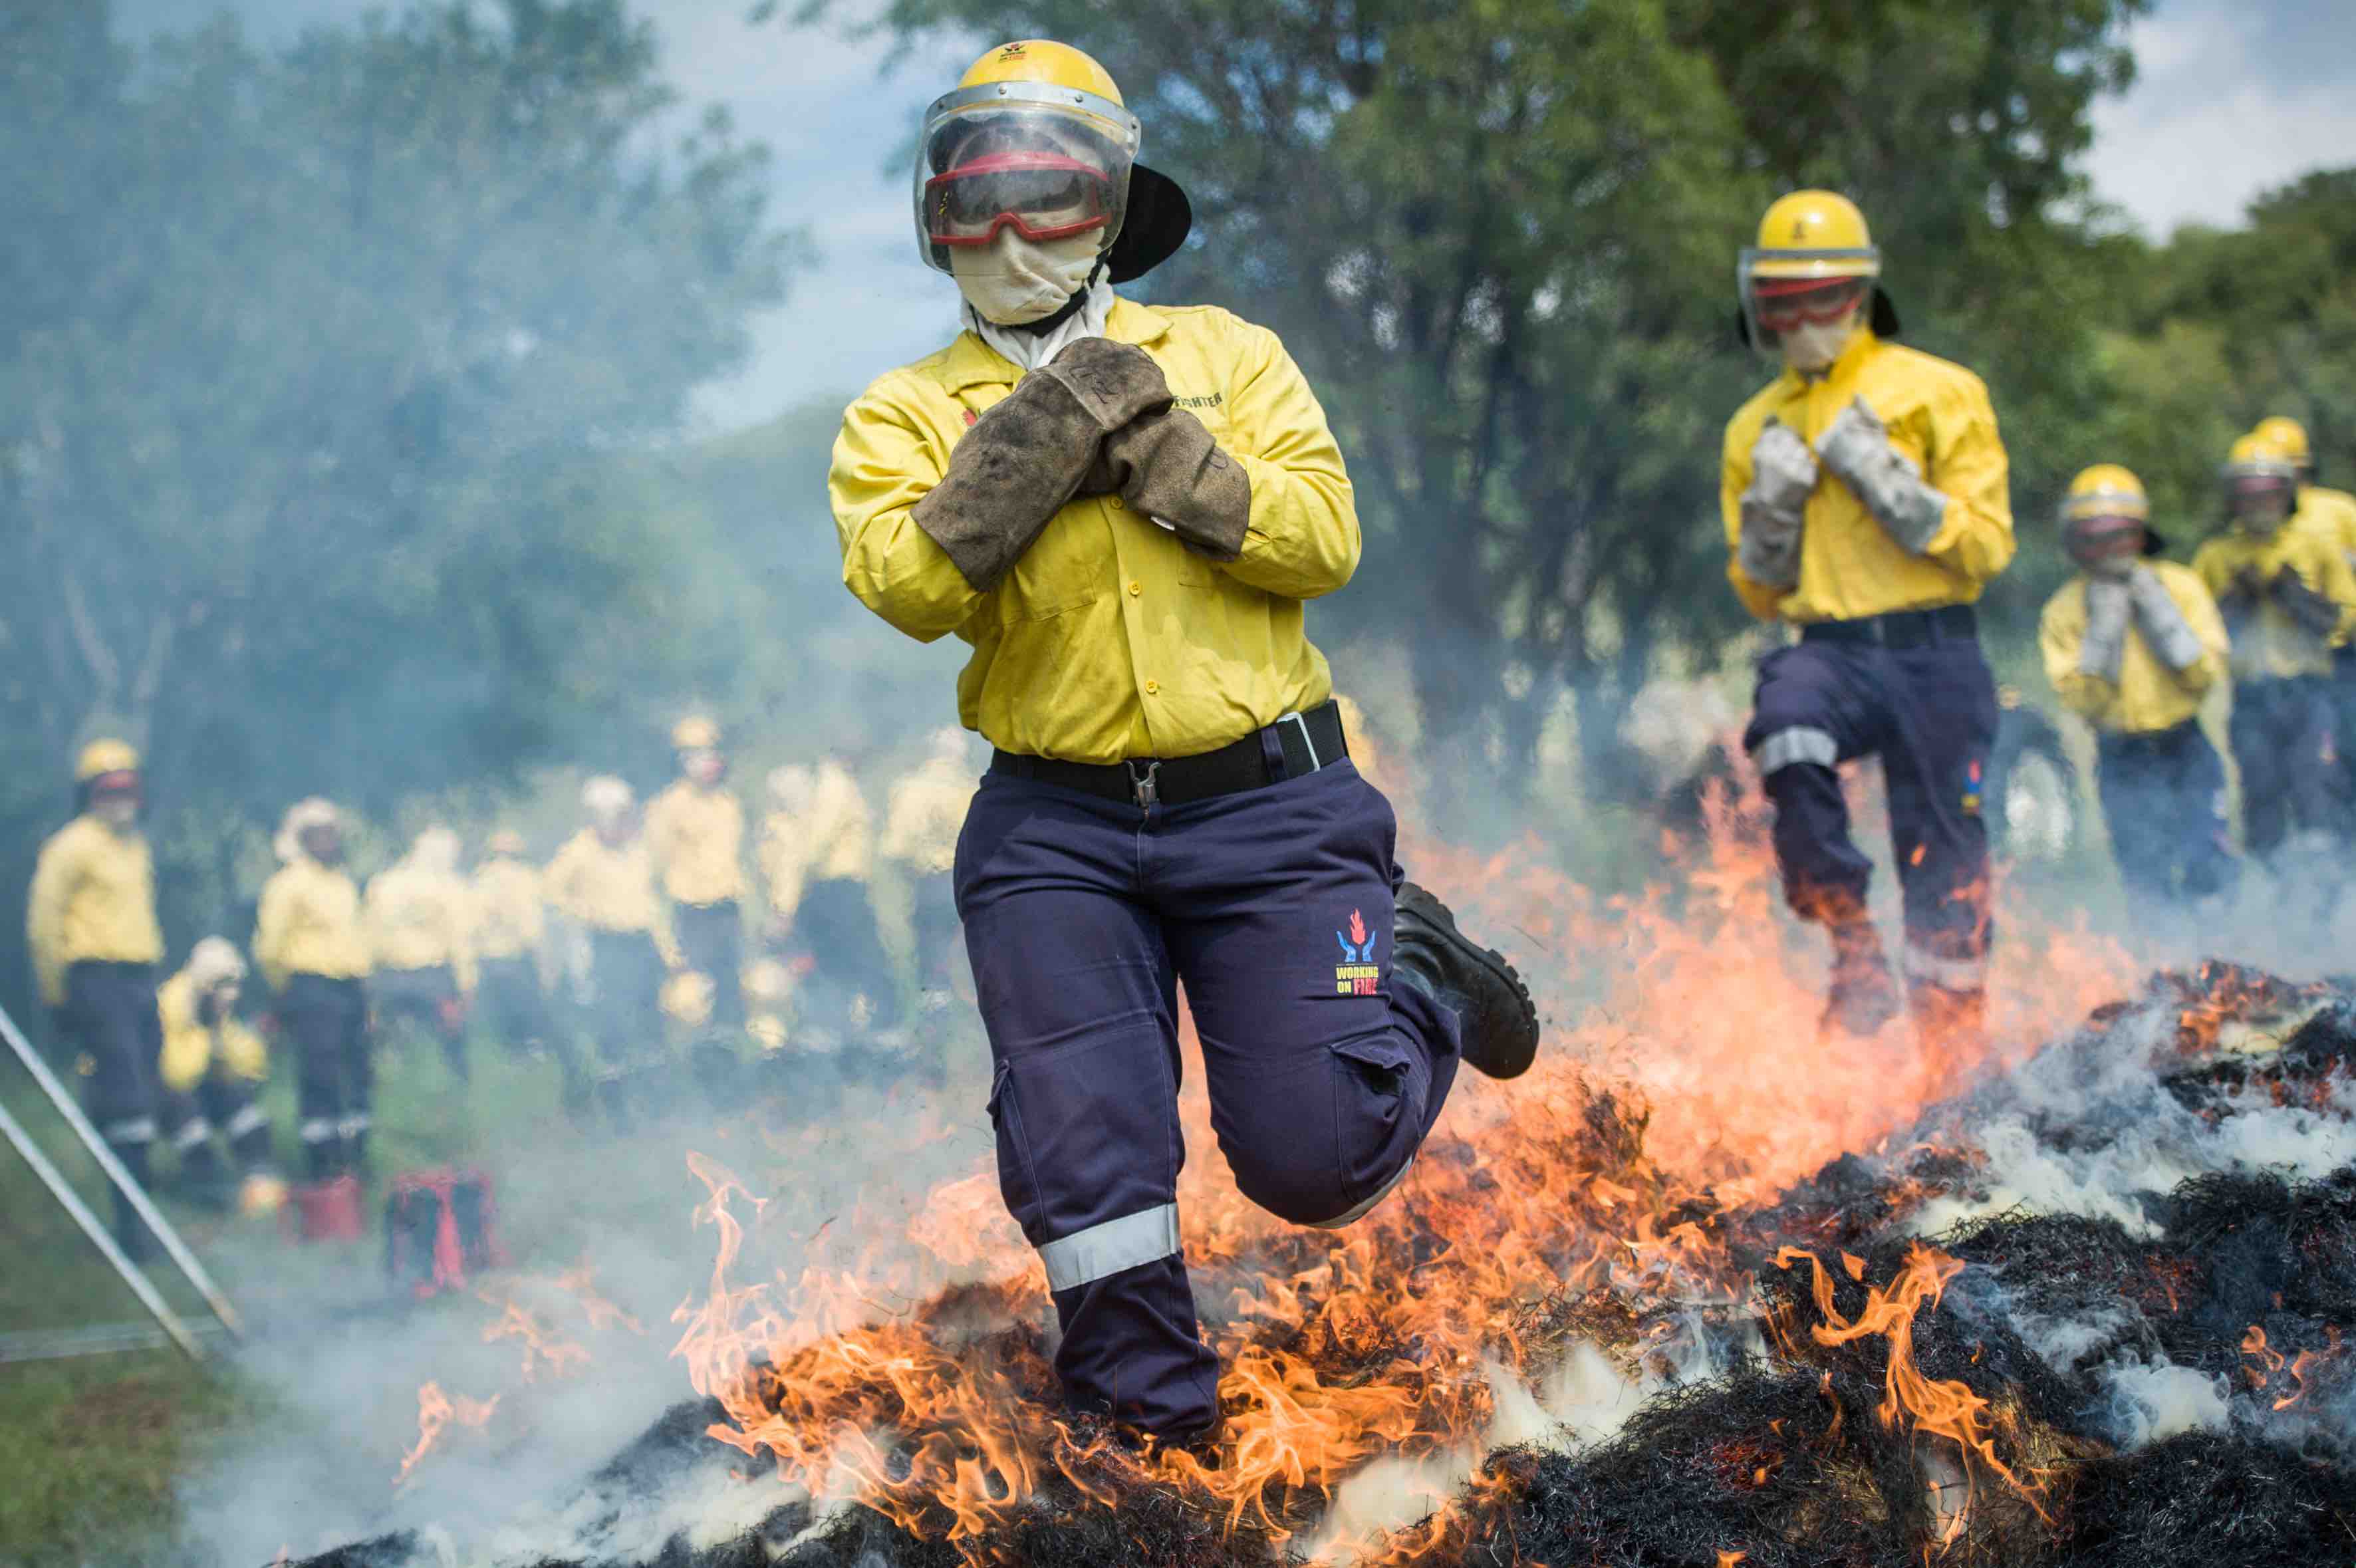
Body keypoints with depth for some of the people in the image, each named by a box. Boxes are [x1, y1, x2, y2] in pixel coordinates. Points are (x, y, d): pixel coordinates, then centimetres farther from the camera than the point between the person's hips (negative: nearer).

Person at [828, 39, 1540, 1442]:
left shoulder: (1228, 356, 9)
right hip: (1056, 831, 1)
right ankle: (1144, 1404, 12)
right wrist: (1040, 440, -19)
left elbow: (1326, 536, -5)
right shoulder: (905, 416, 8)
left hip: (1270, 808, -1)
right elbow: (904, 585, -12)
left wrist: (1158, 448, -16)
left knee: (1312, 1154, -4)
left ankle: (1415, 974, 28)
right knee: (1076, 1135, -10)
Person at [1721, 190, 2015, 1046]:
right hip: (1830, 650, 2)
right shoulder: (1757, 428, 16)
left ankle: (1953, 1031, 11)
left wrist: (1882, 480, -12)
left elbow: (1986, 545, -2)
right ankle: (1854, 954, -21)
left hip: (1933, 653, -2)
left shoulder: (1938, 394, 5)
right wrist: (1771, 508, 0)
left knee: (1944, 866, -3)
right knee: (1786, 728, -32)